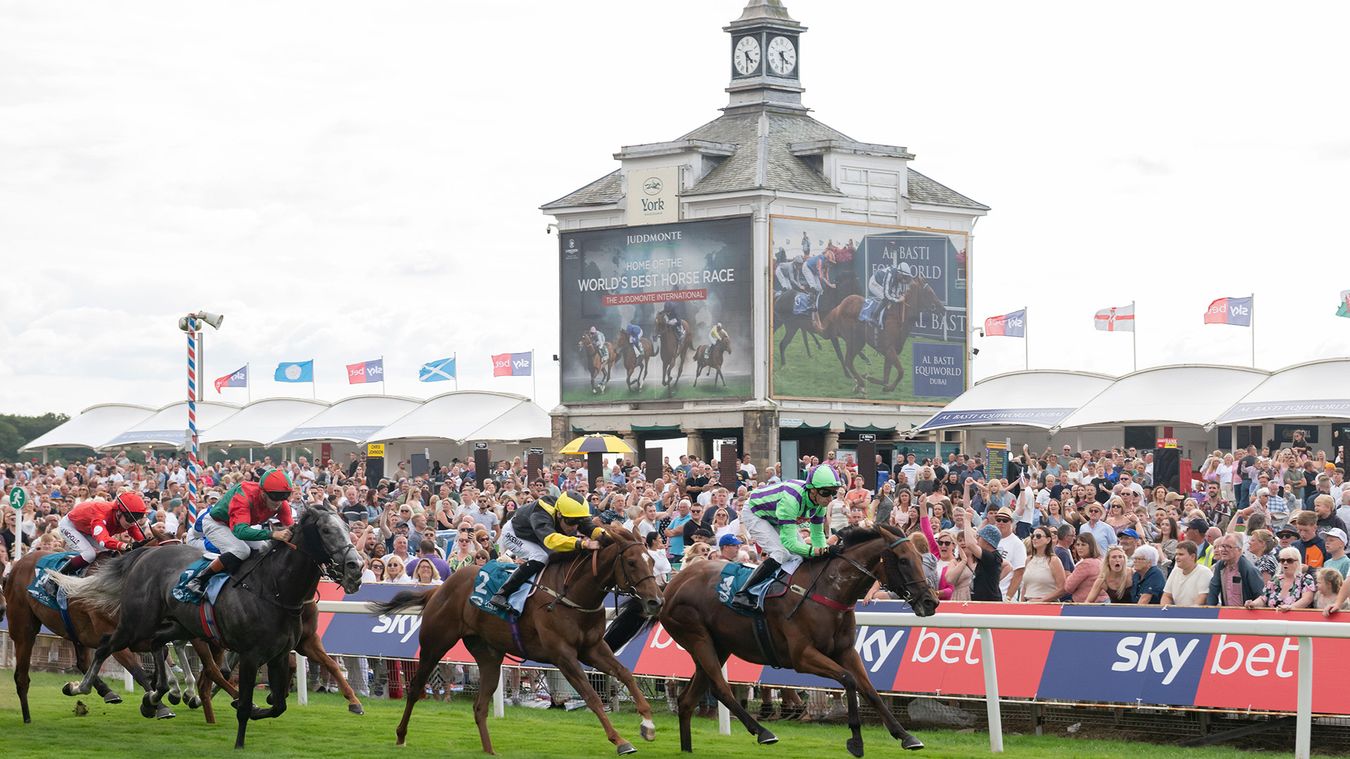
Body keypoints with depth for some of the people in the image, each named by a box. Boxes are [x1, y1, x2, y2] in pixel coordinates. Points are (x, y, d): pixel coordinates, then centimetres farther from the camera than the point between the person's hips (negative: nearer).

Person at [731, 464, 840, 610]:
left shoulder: (820, 501, -17)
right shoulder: (791, 499, -41)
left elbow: (818, 534, -4)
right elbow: (789, 541, -40)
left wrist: (824, 551, -19)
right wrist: (813, 550, -49)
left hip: (775, 520, 9)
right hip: (755, 514, -9)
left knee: (802, 554, 0)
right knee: (781, 553, -26)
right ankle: (742, 594, -26)